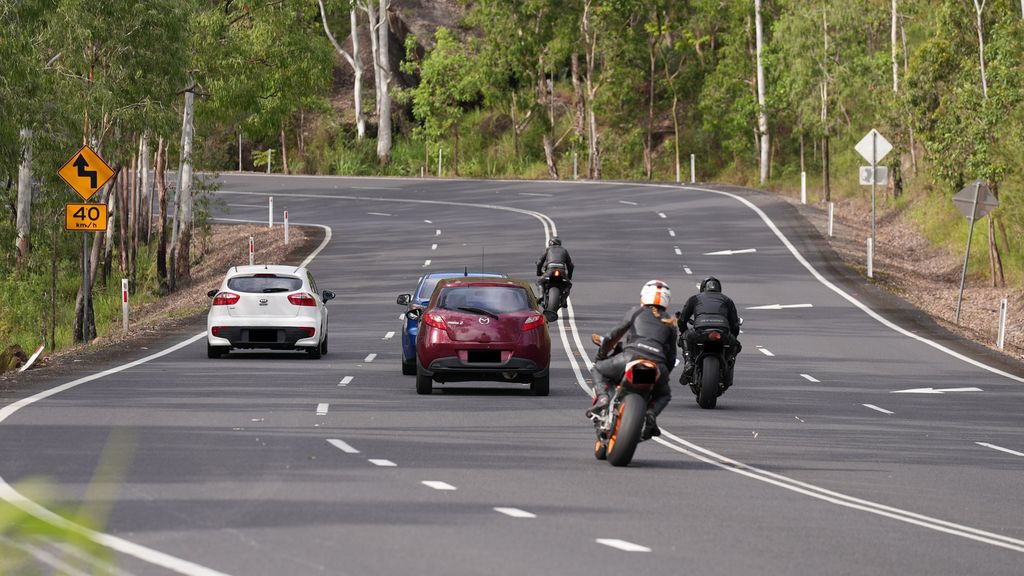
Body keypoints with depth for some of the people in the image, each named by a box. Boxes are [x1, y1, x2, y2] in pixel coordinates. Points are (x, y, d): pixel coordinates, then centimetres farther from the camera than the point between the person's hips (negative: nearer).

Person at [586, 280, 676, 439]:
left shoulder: (636, 312, 20)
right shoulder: (669, 323, 27)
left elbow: (615, 334, 15)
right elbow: (671, 358, 27)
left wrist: (600, 354, 29)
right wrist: (664, 375, 42)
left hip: (632, 355, -2)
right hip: (658, 364, 2)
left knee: (598, 370, 25)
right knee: (663, 395, 31)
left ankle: (601, 398, -6)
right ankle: (651, 413, -3)